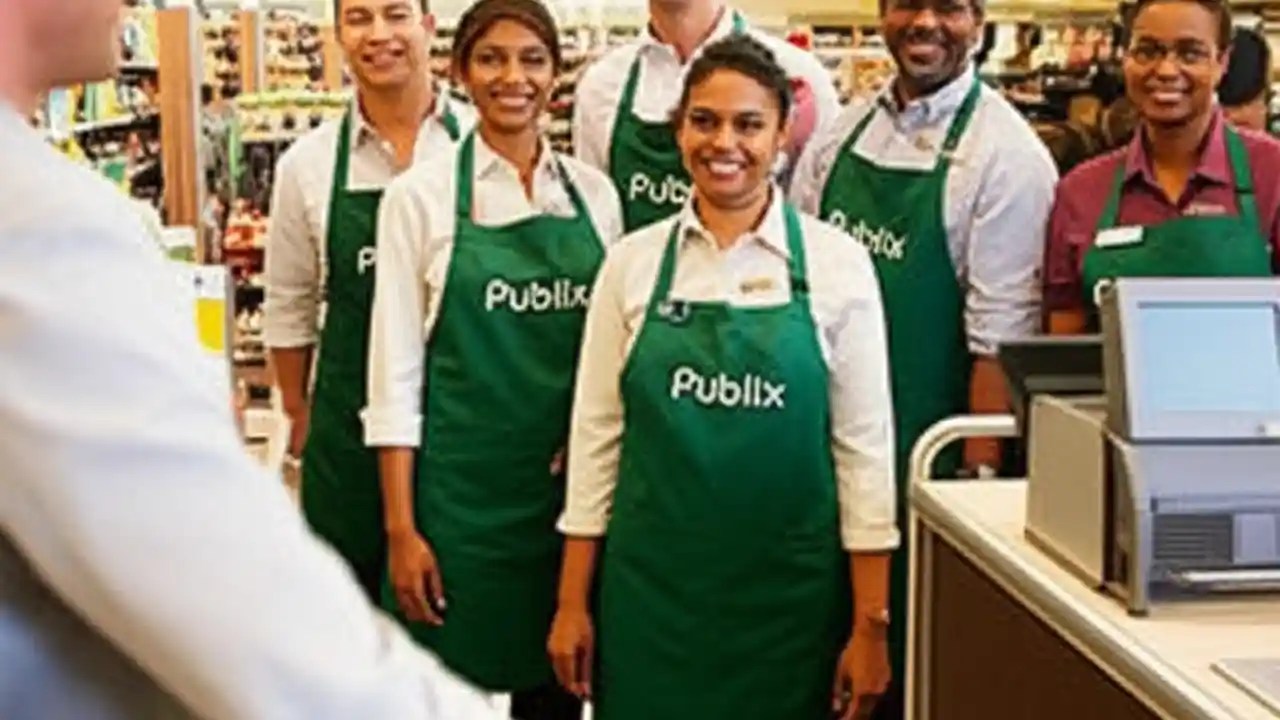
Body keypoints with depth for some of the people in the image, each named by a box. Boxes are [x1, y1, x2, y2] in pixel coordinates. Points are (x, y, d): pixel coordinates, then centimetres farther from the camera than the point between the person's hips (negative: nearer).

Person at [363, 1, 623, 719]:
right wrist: (401, 528, -9)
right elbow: (396, 368, -6)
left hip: (571, 479, 3)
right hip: (461, 482, -3)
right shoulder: (421, 194, -4)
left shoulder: (595, 192, 6)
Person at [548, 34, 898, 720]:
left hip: (790, 588, -1)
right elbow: (596, 433, 3)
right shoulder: (632, 261, 0)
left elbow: (864, 444, -3)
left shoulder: (837, 262, -4)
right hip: (651, 586, 1)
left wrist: (871, 623, -5)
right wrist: (572, 602, 2)